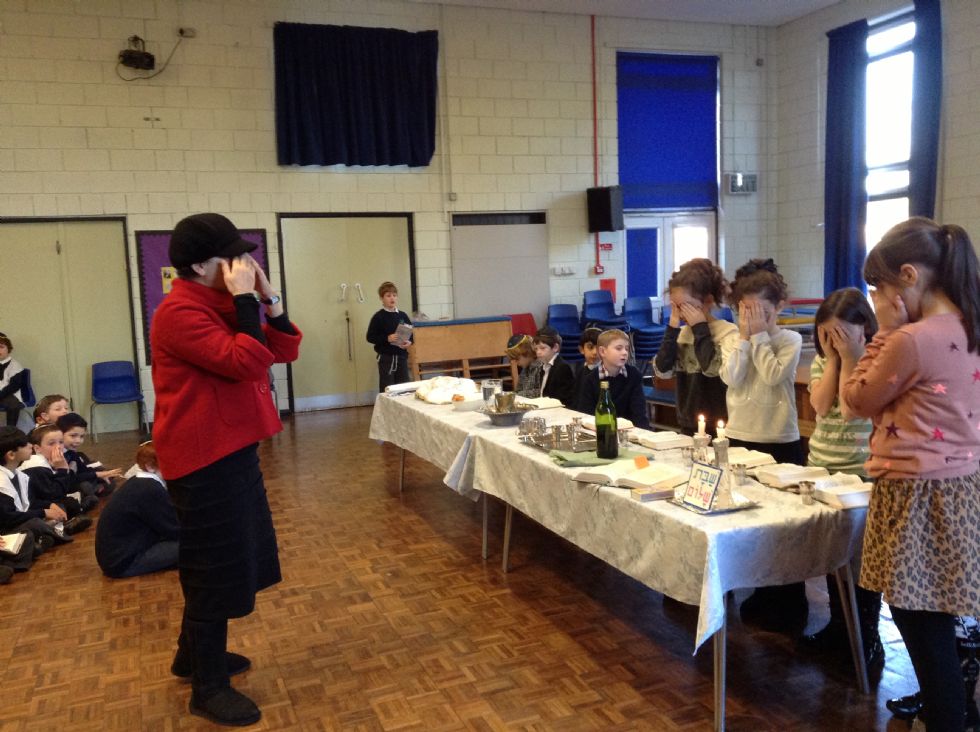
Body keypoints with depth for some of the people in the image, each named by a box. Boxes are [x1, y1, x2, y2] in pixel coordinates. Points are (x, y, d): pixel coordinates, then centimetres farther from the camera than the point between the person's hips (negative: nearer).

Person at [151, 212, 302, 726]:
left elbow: (283, 351, 7)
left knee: (224, 560, 21)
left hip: (229, 450, 10)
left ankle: (194, 655, 39)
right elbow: (248, 362, -29)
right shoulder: (181, 312, -19)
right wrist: (245, 299, -22)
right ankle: (208, 687, 16)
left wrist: (268, 299, -4)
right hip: (205, 457, -10)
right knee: (216, 567, 0)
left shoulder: (220, 306, 10)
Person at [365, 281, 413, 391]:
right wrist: (387, 338, -20)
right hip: (386, 357, -4)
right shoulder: (378, 317, -6)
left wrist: (409, 342, -6)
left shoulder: (403, 316, 6)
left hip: (402, 356, 4)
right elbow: (370, 337, -8)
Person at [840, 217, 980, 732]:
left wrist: (885, 331, -7)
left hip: (918, 494, -9)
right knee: (933, 623, 21)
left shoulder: (913, 339, -21)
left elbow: (857, 403, -6)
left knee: (921, 624, 4)